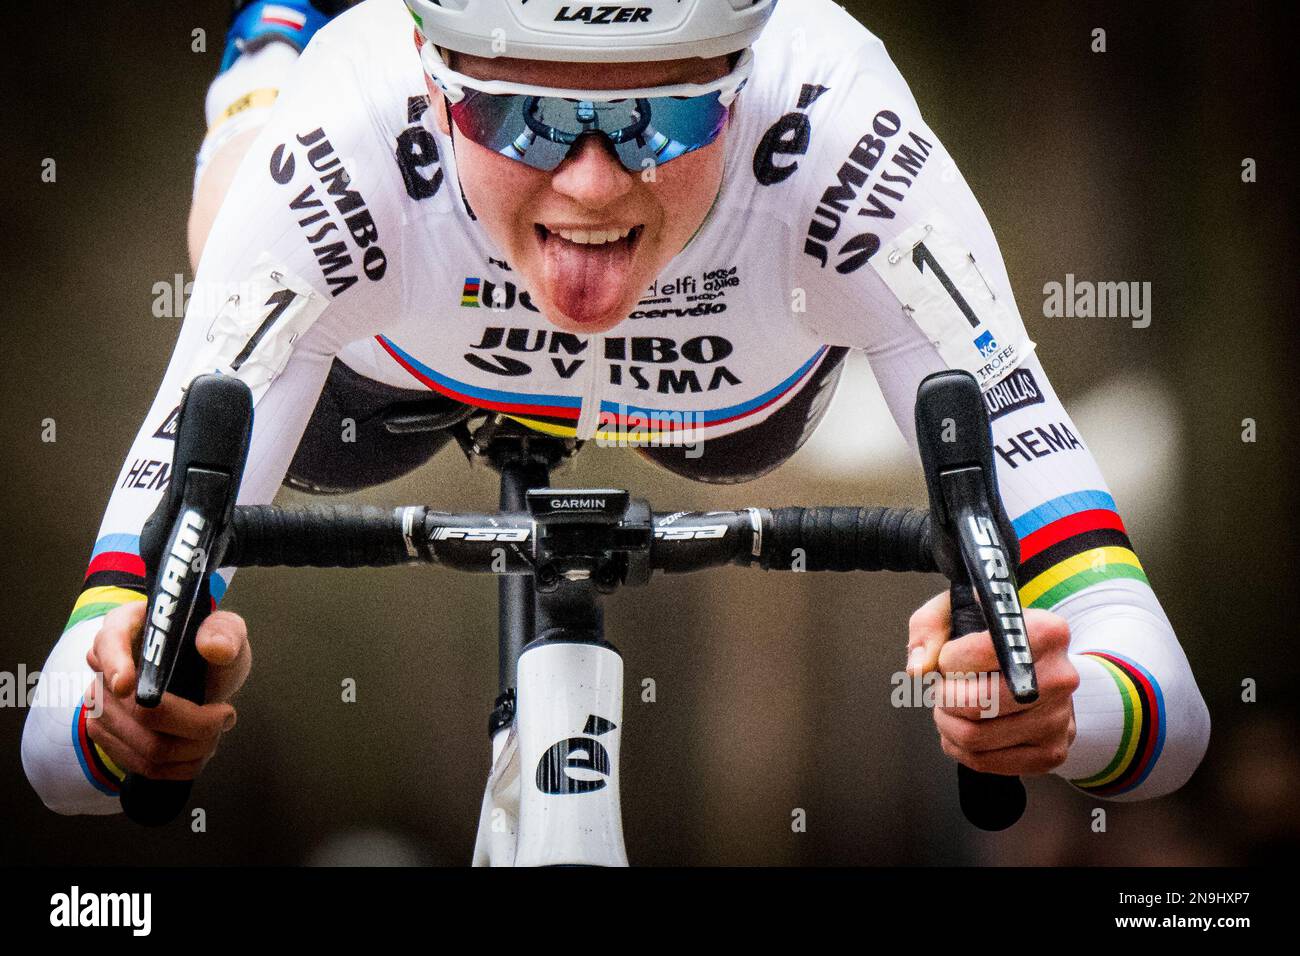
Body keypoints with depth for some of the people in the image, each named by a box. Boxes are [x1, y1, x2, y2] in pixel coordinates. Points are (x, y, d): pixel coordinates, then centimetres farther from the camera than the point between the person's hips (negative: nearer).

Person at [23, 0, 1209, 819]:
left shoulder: (853, 166, -49)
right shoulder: (345, 164, -48)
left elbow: (1167, 706, -51)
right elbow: (59, 747, -48)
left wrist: (1049, 708, -75)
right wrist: (129, 718, -73)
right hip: (416, 344, 0)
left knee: (739, 442, 34)